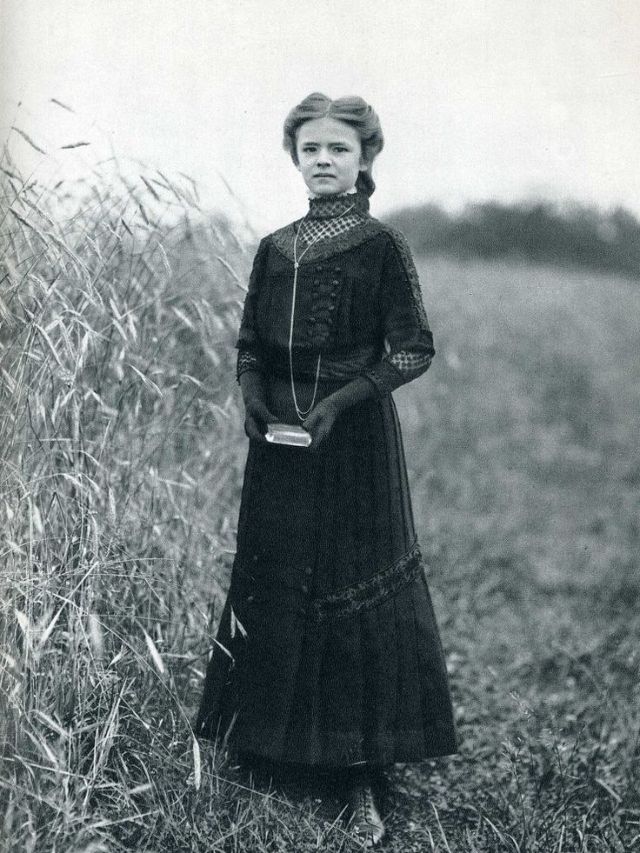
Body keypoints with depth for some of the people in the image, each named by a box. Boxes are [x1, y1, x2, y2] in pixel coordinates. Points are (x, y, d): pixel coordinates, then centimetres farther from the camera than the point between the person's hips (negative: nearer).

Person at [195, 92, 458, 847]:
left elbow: (414, 350, -6)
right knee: (270, 588, 9)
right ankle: (272, 744, 26)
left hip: (354, 442, -4)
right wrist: (252, 395, -6)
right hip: (278, 443, 4)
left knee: (356, 594, 0)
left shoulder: (382, 246, -4)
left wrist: (341, 398, -17)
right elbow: (249, 344, 14)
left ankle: (362, 778, 10)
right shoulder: (274, 250, 9)